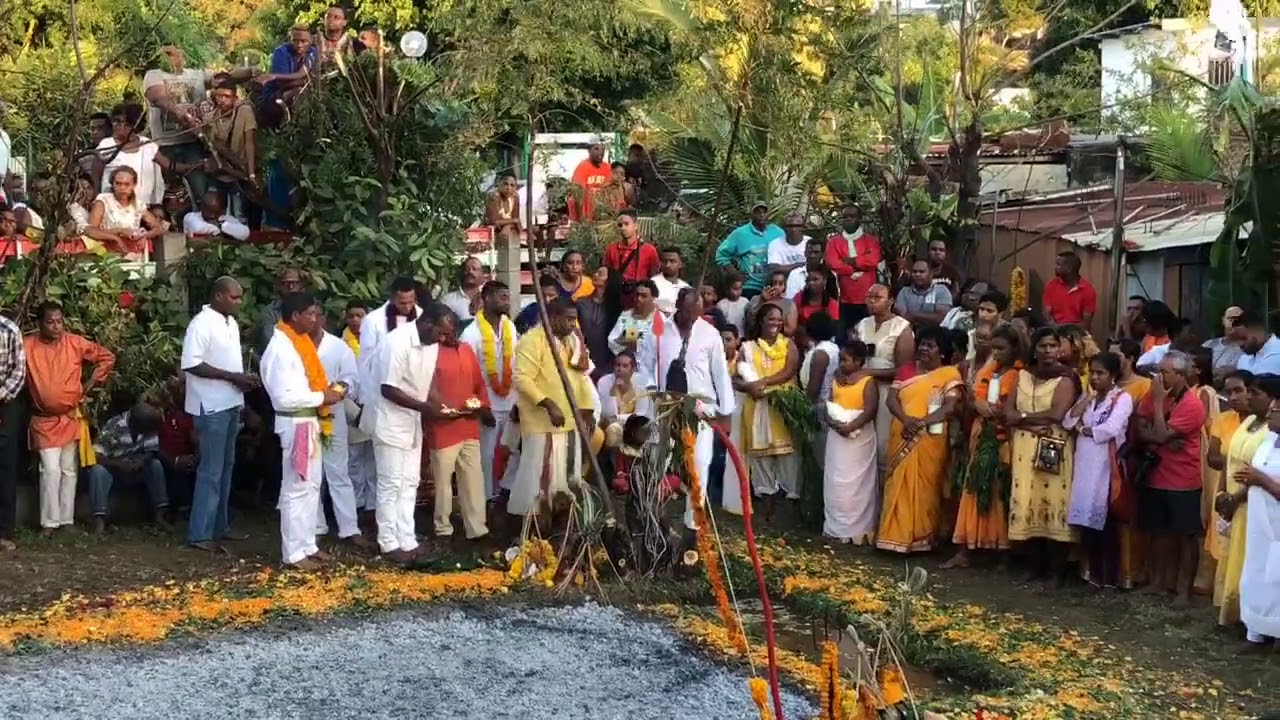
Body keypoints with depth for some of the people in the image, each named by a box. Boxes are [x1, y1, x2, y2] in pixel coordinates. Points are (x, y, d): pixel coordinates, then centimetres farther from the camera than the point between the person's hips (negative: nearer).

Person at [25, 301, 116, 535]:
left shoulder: (76, 343, -5)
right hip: (44, 420, -2)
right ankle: (49, 522, -3)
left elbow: (107, 358, 4)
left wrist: (90, 384, 2)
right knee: (50, 469, -10)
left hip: (71, 418, 2)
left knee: (69, 470, 8)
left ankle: (67, 520, 15)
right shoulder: (27, 346, -9)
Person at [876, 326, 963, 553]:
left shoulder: (950, 374, -1)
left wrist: (921, 422, -22)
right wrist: (906, 418, -17)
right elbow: (891, 400, 2)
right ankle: (896, 535, 10)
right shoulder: (906, 371, 12)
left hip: (929, 441, -4)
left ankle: (921, 538, 4)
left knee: (924, 489, -2)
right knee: (899, 487, 5)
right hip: (902, 439, 4)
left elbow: (950, 407, -12)